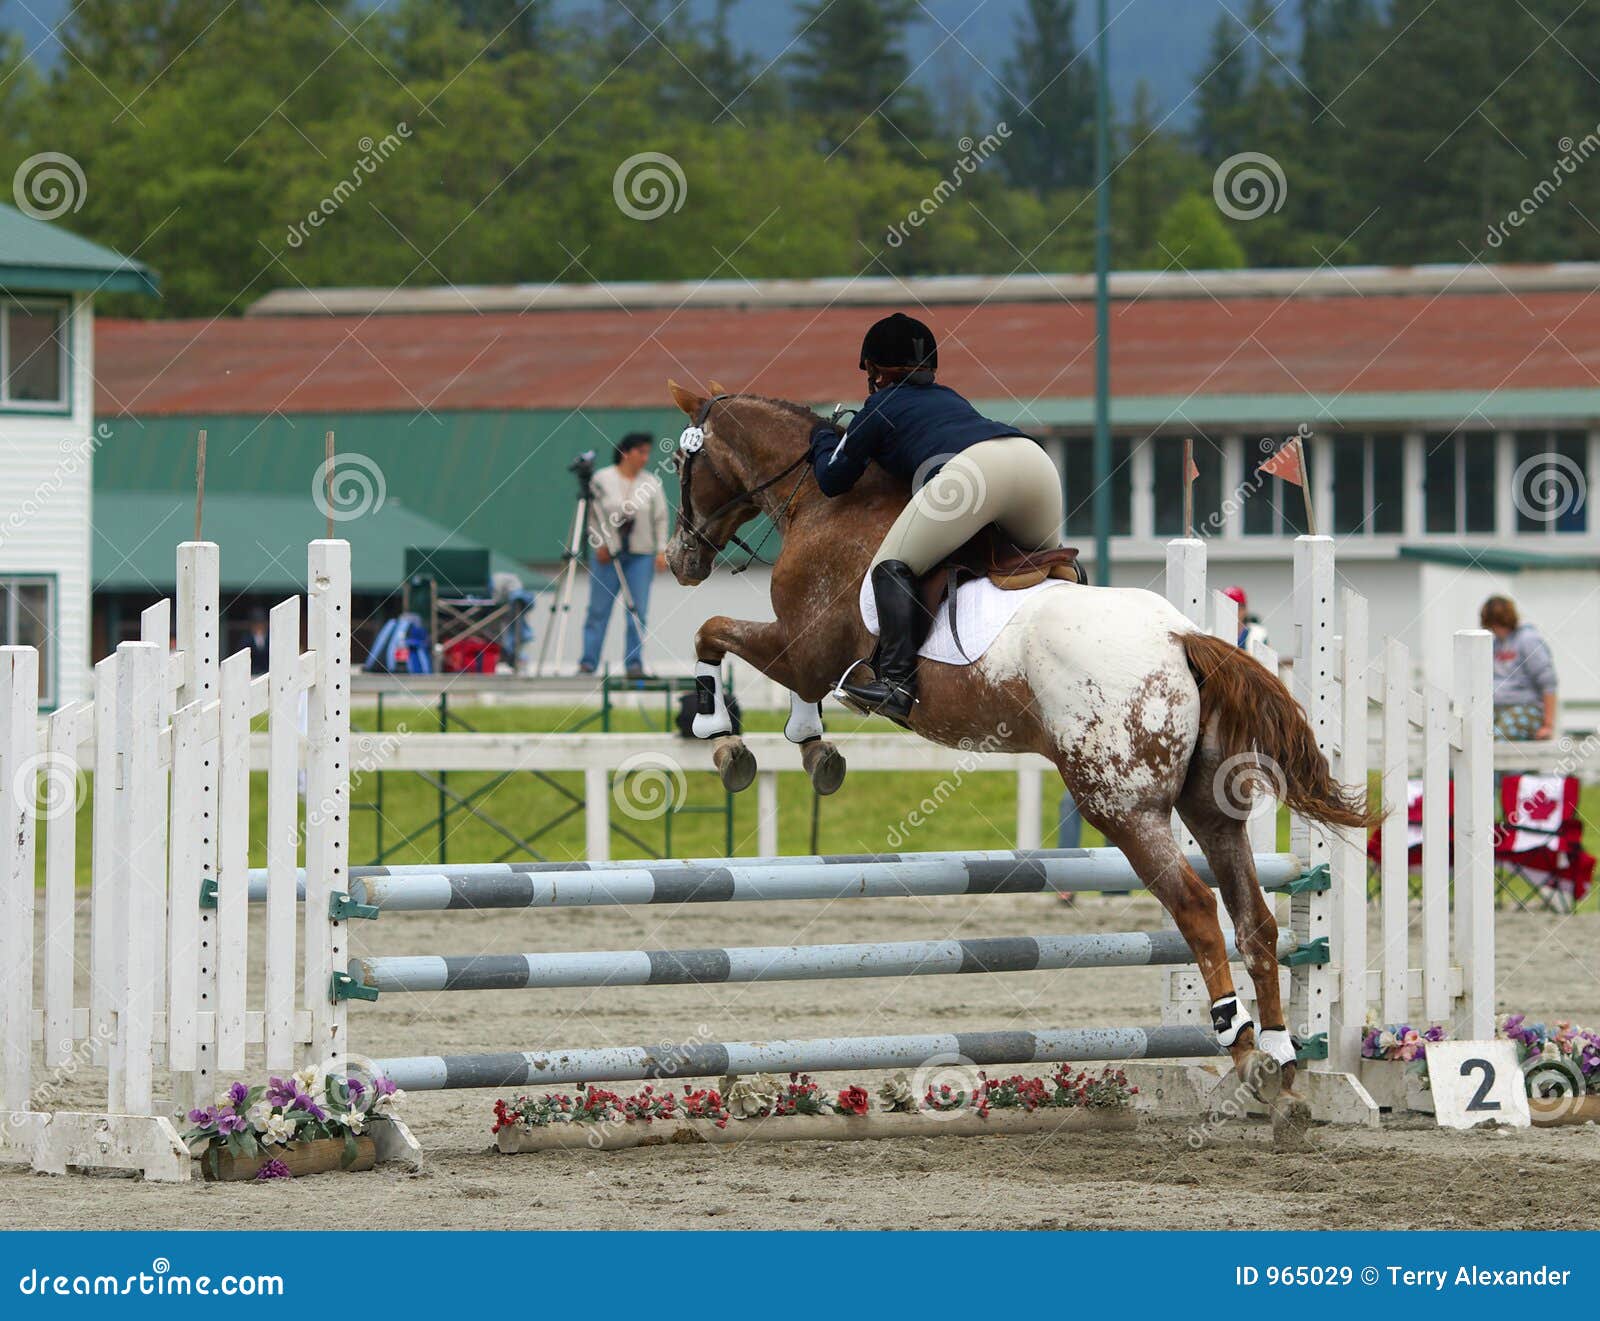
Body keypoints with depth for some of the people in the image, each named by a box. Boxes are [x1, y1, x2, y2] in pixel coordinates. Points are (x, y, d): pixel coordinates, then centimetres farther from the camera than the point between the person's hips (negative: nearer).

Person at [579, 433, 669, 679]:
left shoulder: (652, 483, 7)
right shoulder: (602, 479, 1)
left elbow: (660, 519, 8)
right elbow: (592, 515, 3)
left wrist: (662, 551, 0)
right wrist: (599, 544, -7)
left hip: (641, 555, 1)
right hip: (608, 554, -1)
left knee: (637, 611, -2)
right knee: (598, 610, -1)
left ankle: (634, 664, 2)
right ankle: (588, 663, 2)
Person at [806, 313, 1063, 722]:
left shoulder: (880, 407, 23)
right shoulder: (950, 397, 40)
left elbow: (833, 480, 29)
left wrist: (823, 438, 47)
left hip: (972, 468, -6)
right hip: (1034, 456, 6)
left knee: (893, 566, -1)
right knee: (1052, 561, 32)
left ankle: (898, 681, -19)